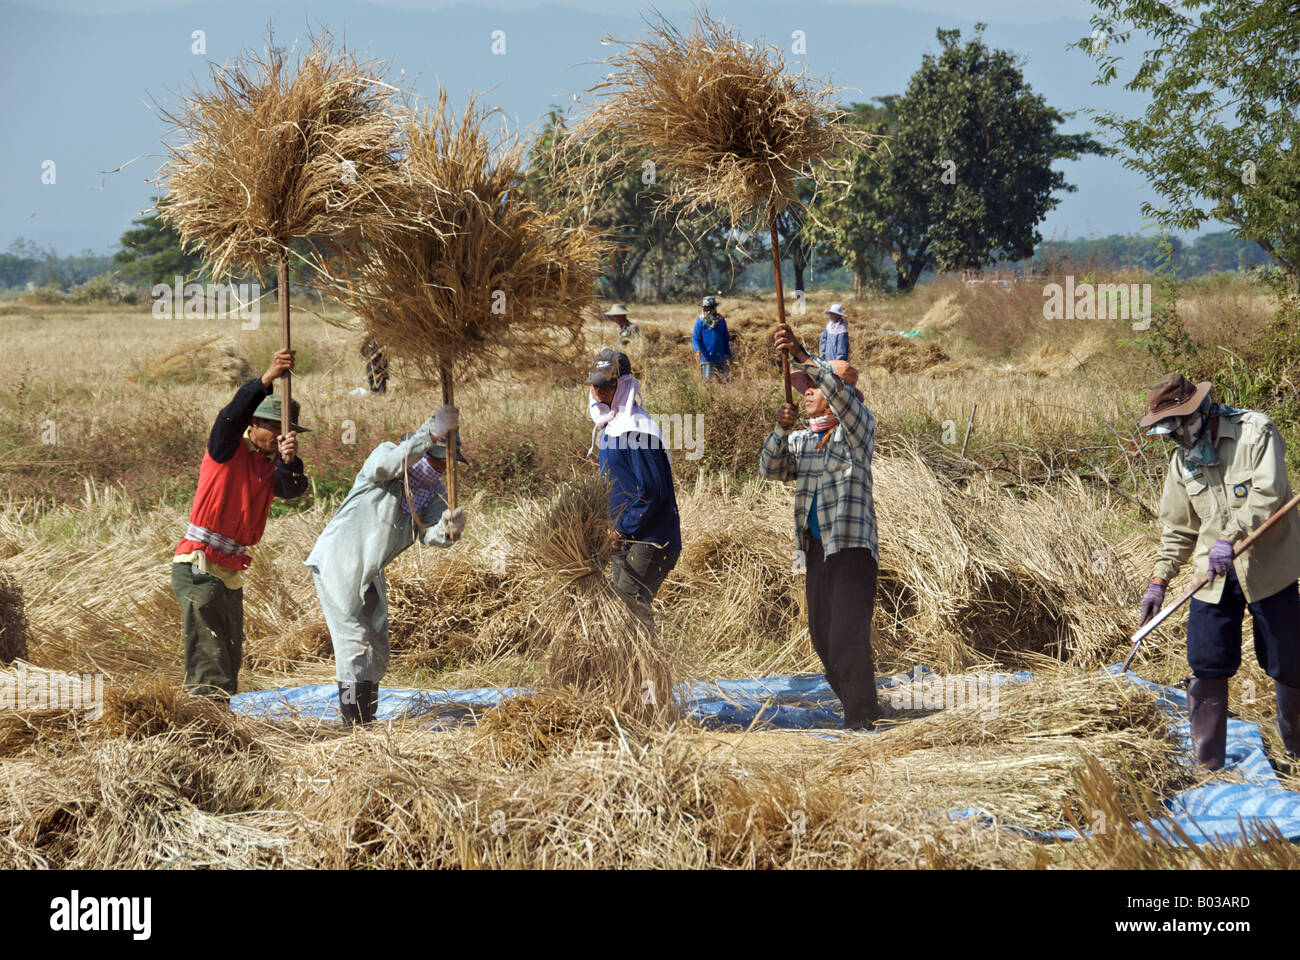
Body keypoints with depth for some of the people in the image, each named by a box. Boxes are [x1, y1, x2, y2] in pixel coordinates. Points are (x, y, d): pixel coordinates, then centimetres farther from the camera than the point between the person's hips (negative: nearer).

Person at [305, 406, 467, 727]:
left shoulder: (434, 493, 2)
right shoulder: (385, 454, -15)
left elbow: (430, 534, -15)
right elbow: (387, 463, -41)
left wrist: (449, 529, -40)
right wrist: (430, 434, -52)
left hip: (369, 574, 8)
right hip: (336, 564, -8)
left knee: (376, 652, 13)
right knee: (354, 643, -11)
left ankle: (367, 722, 26)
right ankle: (354, 724, -8)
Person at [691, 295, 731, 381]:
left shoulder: (721, 320, 6)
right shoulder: (700, 321, -3)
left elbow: (726, 339, 14)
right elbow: (695, 338, -5)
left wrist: (728, 355, 12)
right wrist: (697, 350, -24)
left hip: (720, 358, 3)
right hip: (706, 357, -3)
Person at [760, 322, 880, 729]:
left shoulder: (859, 429, -1)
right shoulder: (801, 441, 18)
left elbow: (839, 390, -19)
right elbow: (771, 469, 4)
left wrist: (801, 356, -27)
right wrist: (782, 429, -11)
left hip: (852, 546, -7)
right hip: (816, 549, 7)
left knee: (848, 634, -15)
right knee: (822, 636, 8)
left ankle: (860, 715, -12)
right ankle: (858, 708, 19)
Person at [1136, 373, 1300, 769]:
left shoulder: (1256, 432, -10)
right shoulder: (1182, 461, 9)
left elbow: (1268, 494, -21)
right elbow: (1178, 529, 15)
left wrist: (1230, 536, -29)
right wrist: (1159, 580, 5)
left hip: (1266, 569, -4)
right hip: (1213, 577, 5)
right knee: (1206, 669, -2)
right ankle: (1207, 764, 5)